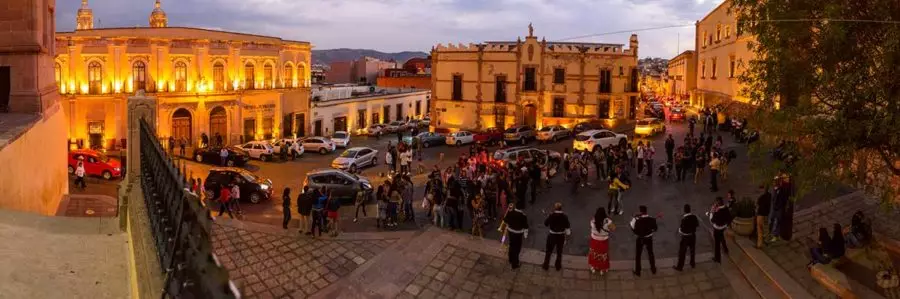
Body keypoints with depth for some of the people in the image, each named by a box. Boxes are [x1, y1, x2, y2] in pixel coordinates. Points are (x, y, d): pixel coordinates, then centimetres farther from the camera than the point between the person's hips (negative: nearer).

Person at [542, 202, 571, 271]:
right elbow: (567, 227, -7)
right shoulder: (564, 216, -14)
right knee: (559, 252, 18)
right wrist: (567, 234, 6)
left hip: (552, 235, -2)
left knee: (548, 251, 14)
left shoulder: (551, 215, -19)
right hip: (561, 236, 2)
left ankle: (546, 265, 24)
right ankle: (558, 266, 29)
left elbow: (545, 223, -5)